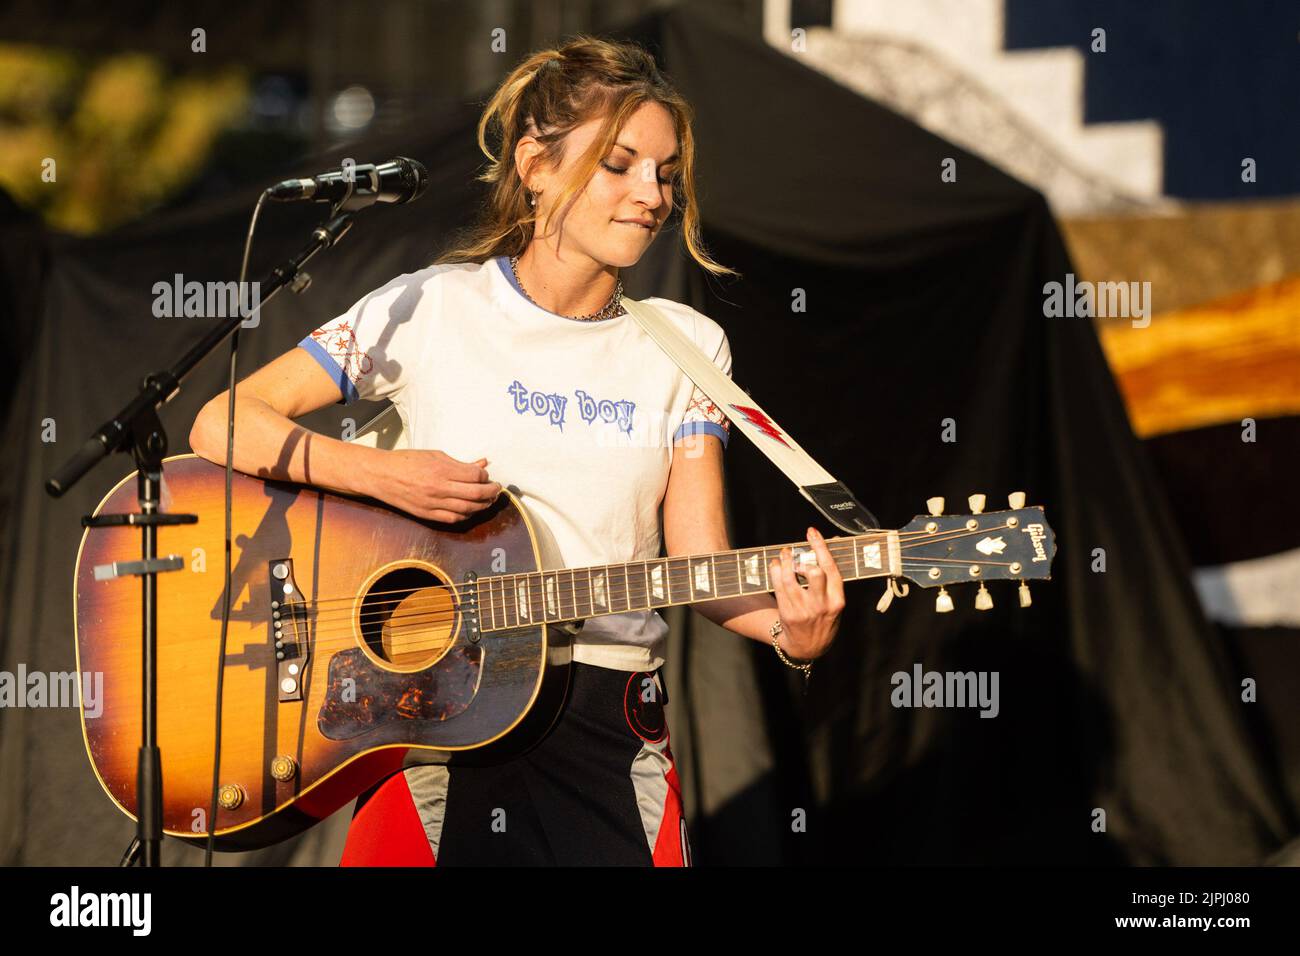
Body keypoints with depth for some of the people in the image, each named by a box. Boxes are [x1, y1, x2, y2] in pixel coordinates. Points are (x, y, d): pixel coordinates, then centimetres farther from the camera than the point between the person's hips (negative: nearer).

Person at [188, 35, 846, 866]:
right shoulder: (432, 310, 0)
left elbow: (700, 563, 0)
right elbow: (219, 425, -2)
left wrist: (791, 630, -19)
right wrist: (376, 472, -15)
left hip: (613, 724, 2)